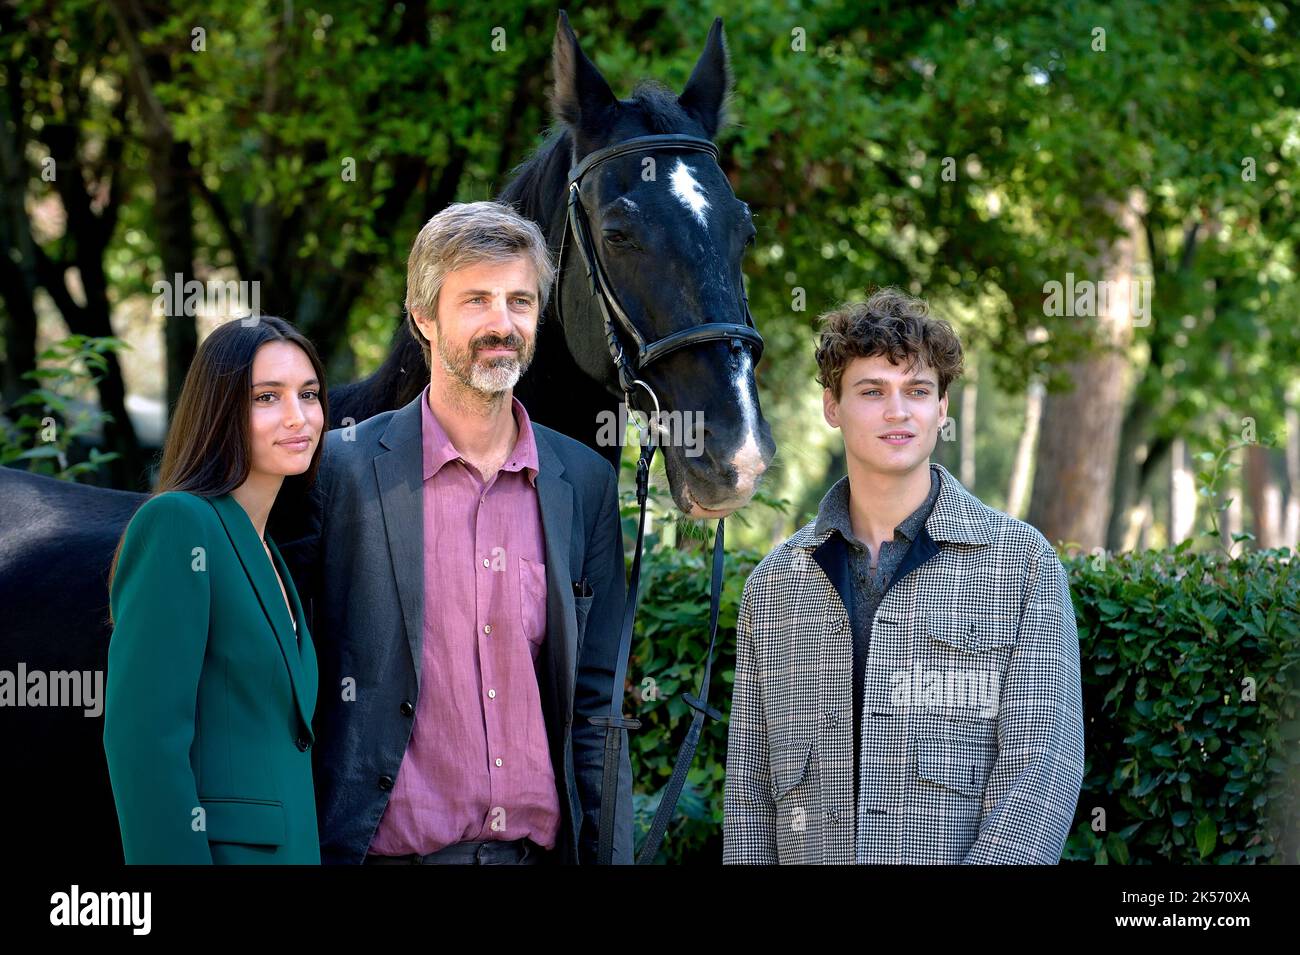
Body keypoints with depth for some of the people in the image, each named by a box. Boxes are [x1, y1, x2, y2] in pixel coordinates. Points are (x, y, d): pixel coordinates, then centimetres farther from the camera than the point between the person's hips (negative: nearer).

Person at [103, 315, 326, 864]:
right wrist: (175, 859, -24)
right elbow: (143, 737, -19)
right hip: (223, 848, -9)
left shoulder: (264, 552, 15)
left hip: (285, 846, 9)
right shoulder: (178, 523, -11)